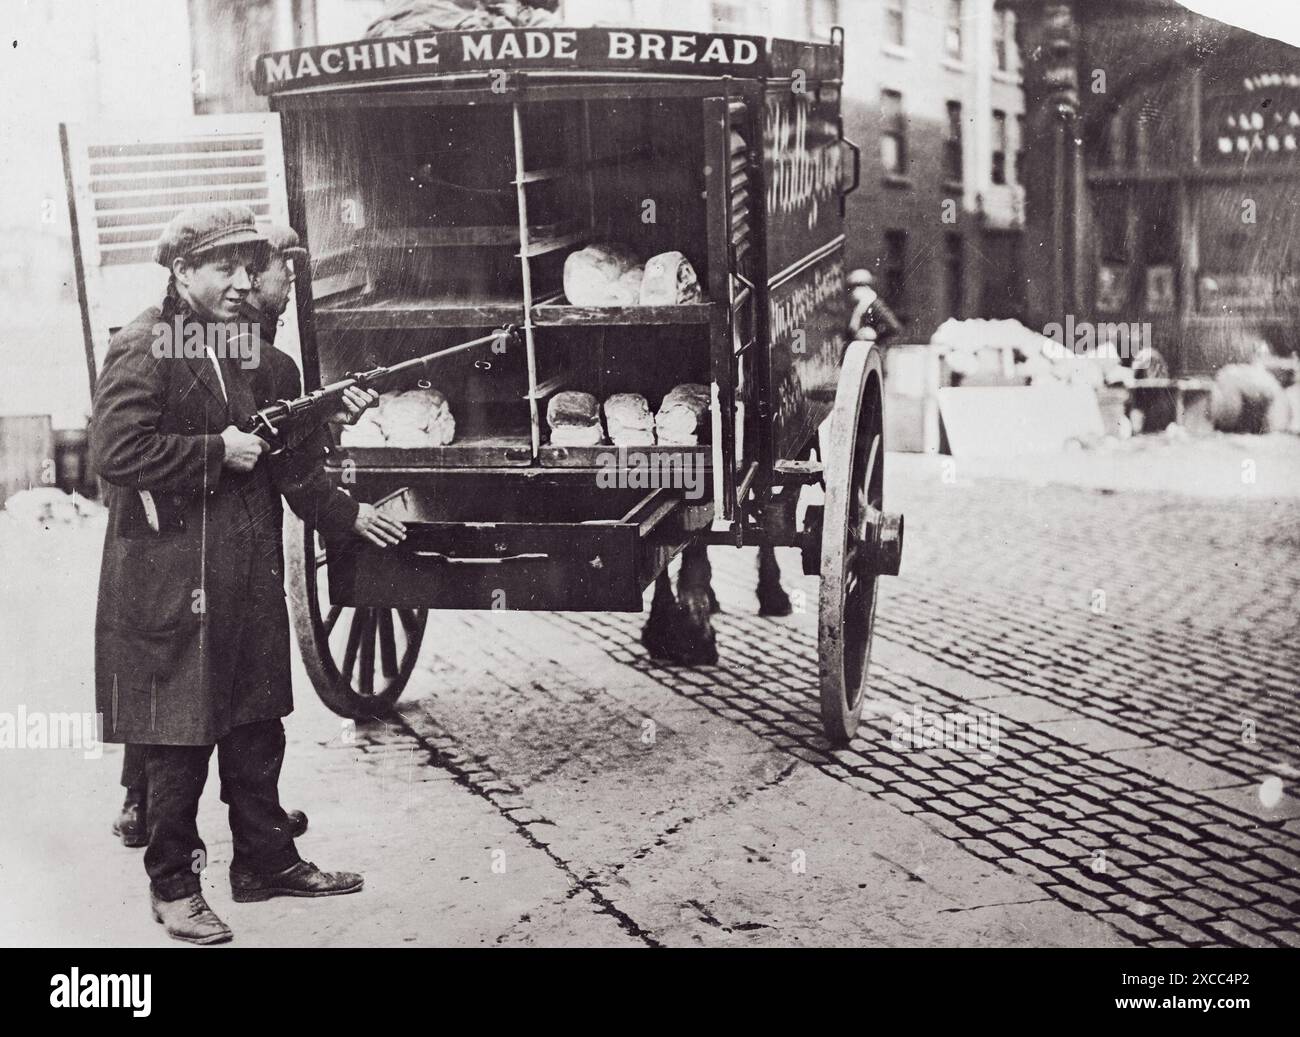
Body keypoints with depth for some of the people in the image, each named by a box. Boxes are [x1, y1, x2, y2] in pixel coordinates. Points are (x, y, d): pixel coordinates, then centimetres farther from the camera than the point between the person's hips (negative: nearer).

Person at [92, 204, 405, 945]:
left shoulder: (239, 352, 16)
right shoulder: (142, 350, -10)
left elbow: (277, 460, 24)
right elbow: (116, 451, -22)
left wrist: (347, 514, 21)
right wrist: (218, 452, -16)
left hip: (247, 576, 8)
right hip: (171, 582, -8)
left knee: (256, 727, 15)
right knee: (180, 740, 2)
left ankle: (267, 861, 28)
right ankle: (173, 886, 17)